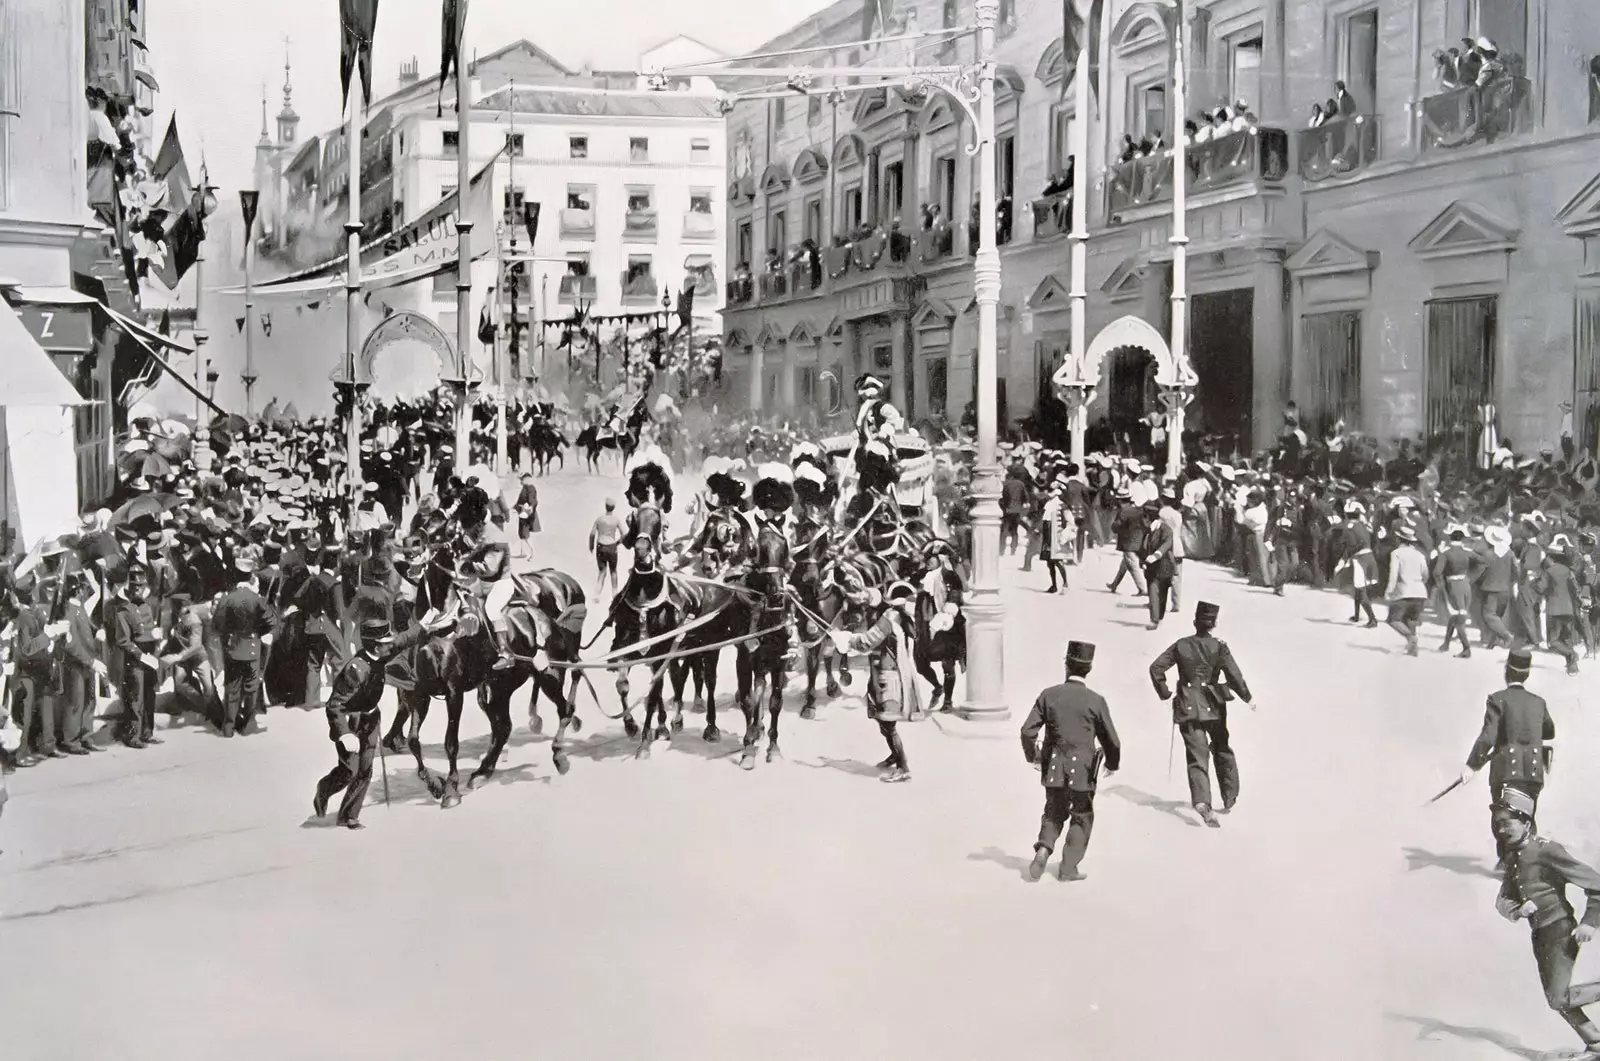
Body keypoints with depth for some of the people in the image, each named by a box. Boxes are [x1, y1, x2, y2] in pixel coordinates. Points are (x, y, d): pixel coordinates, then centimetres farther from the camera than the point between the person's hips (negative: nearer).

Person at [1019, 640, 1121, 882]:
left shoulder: (1049, 695, -5)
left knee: (1054, 812, 20)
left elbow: (1028, 730, -5)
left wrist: (1033, 756, 14)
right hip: (1082, 770, -2)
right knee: (1081, 817, 15)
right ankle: (1069, 867, 14)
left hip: (1054, 769, 2)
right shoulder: (1096, 701, -10)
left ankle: (1043, 848, -3)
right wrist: (1112, 764, 15)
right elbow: (1111, 740, -5)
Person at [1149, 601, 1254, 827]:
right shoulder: (1218, 646, -6)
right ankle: (1230, 798, 30)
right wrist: (1247, 697, 3)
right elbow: (1233, 674, -12)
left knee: (1197, 756, -2)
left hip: (1188, 707, 1)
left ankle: (1201, 801, -23)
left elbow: (1156, 668, -1)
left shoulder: (1181, 645, 1)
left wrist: (1164, 694, 10)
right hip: (1213, 706, 0)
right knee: (1222, 750, 21)